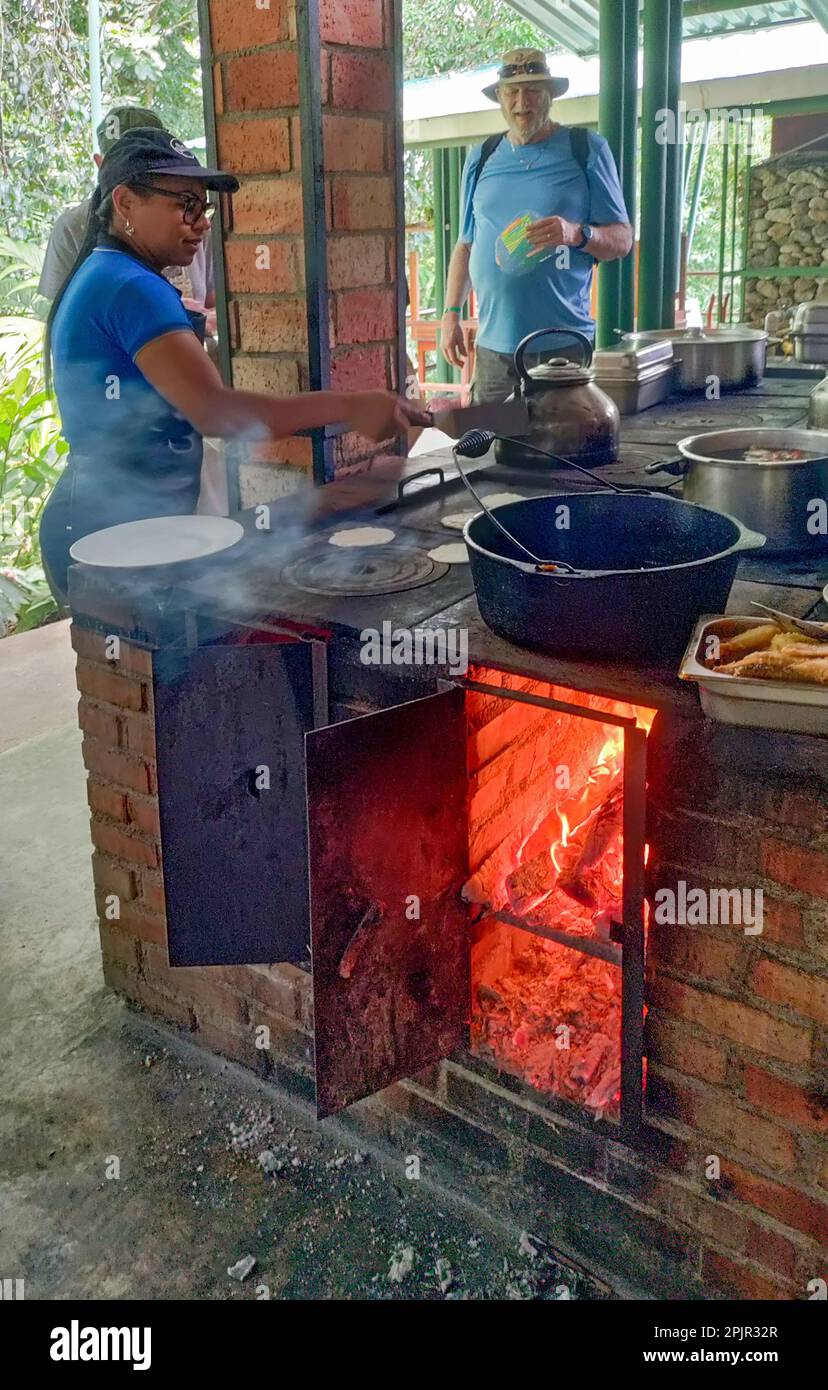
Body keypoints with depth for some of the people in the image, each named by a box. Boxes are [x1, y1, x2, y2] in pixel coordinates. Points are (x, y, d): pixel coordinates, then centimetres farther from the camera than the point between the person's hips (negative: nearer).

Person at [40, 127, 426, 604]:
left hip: (103, 519, 11)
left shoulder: (99, 278, 16)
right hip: (115, 531, -11)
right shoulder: (132, 288, -18)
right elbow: (213, 410, -30)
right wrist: (349, 407, -31)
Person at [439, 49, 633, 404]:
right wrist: (451, 314, 9)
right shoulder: (482, 158, 15)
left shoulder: (587, 150, 6)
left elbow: (622, 240, 4)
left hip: (565, 343, -2)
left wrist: (577, 234, -17)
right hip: (494, 341, 3)